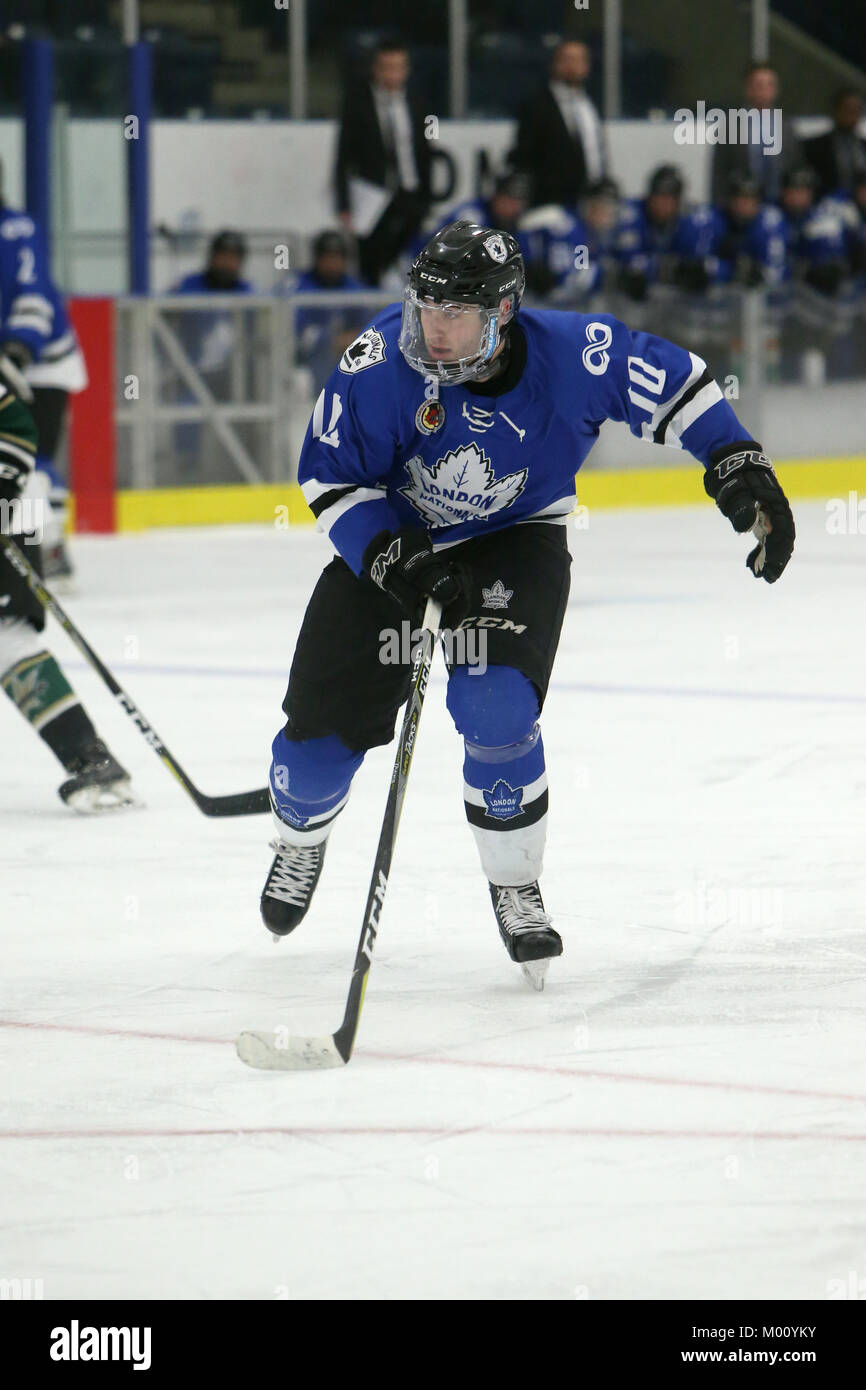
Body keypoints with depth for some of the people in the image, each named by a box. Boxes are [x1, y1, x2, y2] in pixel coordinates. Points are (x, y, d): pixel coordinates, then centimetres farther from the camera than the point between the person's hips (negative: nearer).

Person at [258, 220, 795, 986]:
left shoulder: (573, 354, -27)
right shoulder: (382, 363, -27)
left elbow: (678, 384, -10)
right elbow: (328, 473, -16)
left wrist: (740, 468, -15)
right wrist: (395, 560, -27)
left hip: (515, 539, -1)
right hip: (388, 535, 1)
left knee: (495, 707, -25)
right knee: (324, 726, 0)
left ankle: (516, 887, -1)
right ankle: (301, 835, 37)